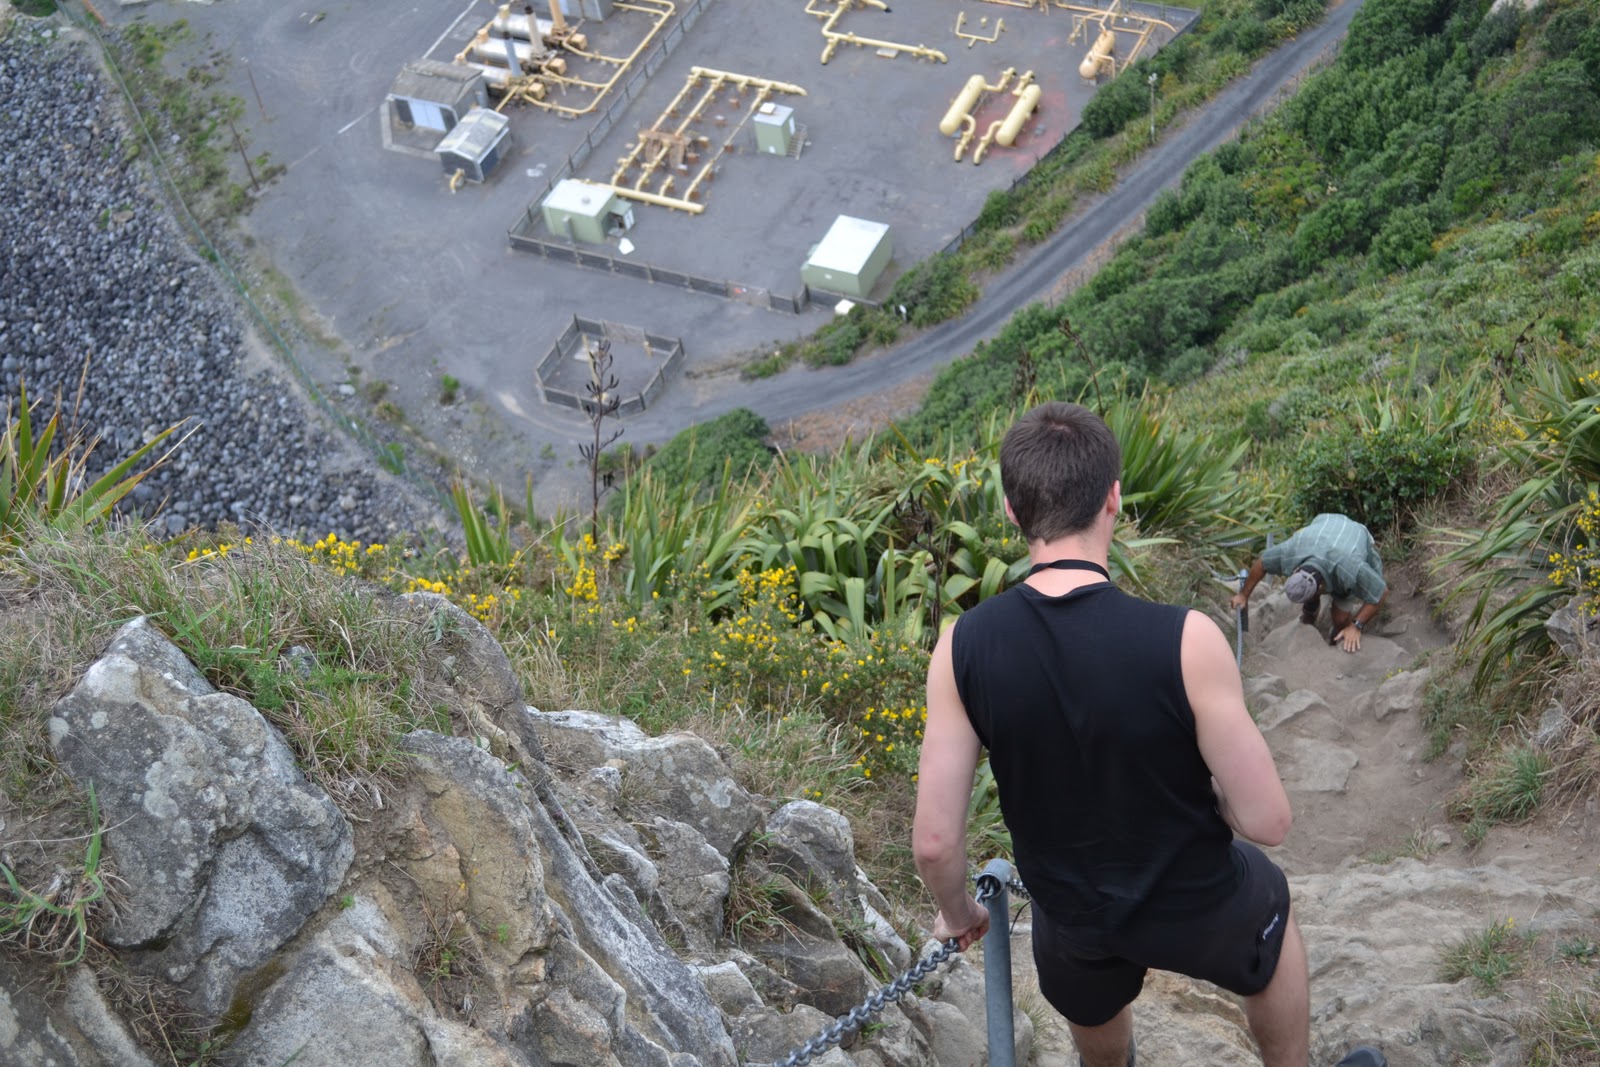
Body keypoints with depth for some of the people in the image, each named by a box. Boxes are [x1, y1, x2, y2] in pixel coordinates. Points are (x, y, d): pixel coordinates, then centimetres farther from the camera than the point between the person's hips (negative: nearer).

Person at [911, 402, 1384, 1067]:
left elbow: (934, 840, -17)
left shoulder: (964, 648, -24)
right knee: (1271, 917, 35)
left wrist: (957, 913, 5)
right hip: (1194, 904, -2)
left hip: (1068, 910, 2)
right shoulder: (1184, 641, -33)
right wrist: (1204, 788, -2)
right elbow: (1267, 821, -25)